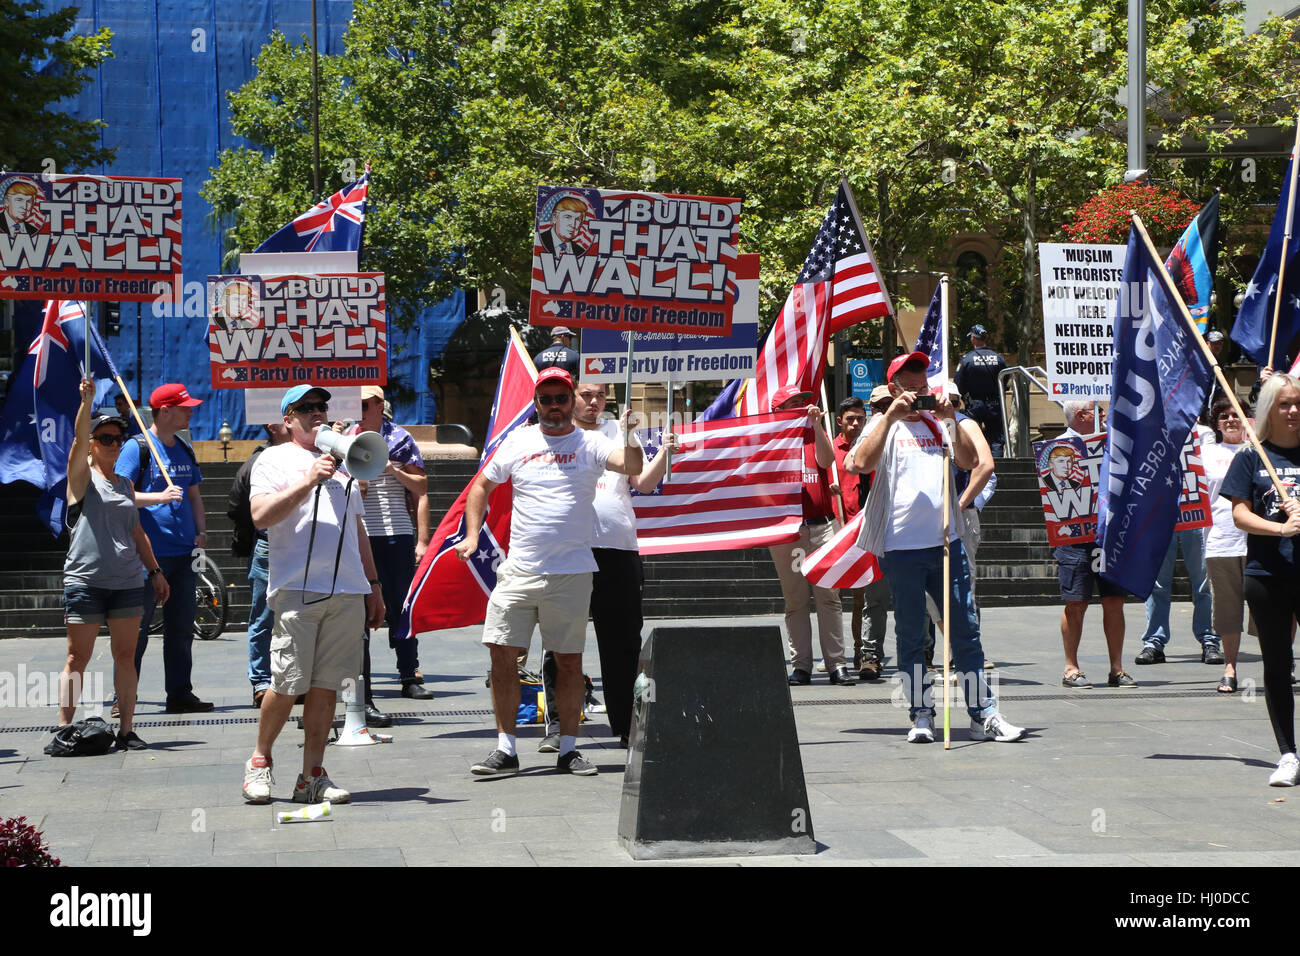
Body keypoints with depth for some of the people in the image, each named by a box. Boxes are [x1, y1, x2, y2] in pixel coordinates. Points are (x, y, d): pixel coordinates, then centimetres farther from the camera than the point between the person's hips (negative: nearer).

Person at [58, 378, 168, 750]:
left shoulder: (126, 485, 17)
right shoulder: (82, 476, 2)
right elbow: (78, 438, -16)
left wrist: (154, 570, 19)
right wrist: (87, 401, -29)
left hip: (127, 581, 5)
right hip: (85, 580, -5)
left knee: (126, 656, 4)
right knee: (77, 659, -2)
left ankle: (126, 730, 8)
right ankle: (64, 730, 3)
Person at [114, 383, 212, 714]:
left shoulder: (185, 450, 16)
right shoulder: (137, 448, -6)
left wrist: (201, 531, 10)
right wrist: (159, 497, -24)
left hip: (183, 551, 7)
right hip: (149, 553, -7)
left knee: (181, 628, 9)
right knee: (137, 628, -5)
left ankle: (180, 695, 15)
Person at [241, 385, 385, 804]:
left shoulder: (341, 463, 24)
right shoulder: (274, 460, 6)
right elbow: (261, 515, -10)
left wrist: (374, 585, 24)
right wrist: (308, 481, -17)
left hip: (348, 592, 5)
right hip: (298, 590, -5)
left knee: (326, 686, 2)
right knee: (288, 685, -6)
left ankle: (312, 776, 6)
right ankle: (260, 761, 14)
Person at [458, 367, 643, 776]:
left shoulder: (589, 444, 1)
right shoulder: (517, 443, 8)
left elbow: (632, 467, -16)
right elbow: (481, 486, 20)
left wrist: (630, 434, -35)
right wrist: (472, 535, 9)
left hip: (571, 573, -2)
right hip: (519, 570, 2)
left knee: (570, 661, 4)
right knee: (503, 654, -3)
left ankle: (568, 749, 13)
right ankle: (505, 748, 6)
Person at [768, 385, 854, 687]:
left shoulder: (816, 433, 14)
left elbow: (825, 460, -5)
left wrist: (816, 425, -12)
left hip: (821, 525, 1)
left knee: (828, 596, -3)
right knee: (795, 600, 2)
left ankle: (837, 664, -3)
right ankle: (801, 665, 4)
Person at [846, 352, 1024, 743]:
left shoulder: (940, 424, 15)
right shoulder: (885, 426, 5)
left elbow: (969, 461, 3)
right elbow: (859, 464, -13)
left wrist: (950, 420, -6)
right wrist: (892, 415, -14)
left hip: (946, 543, 3)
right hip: (900, 547, -3)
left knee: (966, 630, 1)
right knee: (910, 636, 4)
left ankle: (983, 714, 4)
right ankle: (921, 716, 12)